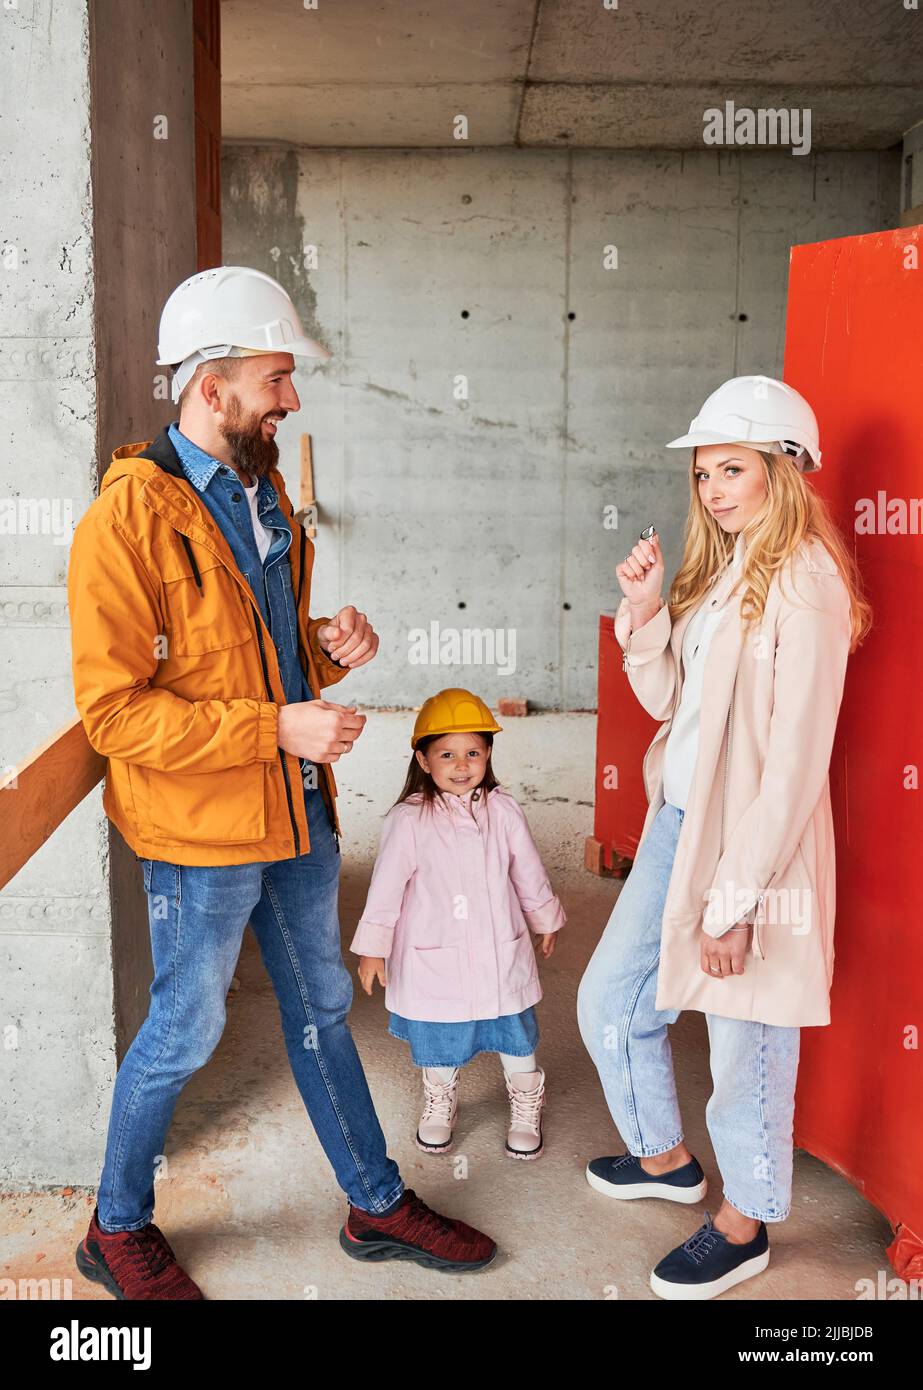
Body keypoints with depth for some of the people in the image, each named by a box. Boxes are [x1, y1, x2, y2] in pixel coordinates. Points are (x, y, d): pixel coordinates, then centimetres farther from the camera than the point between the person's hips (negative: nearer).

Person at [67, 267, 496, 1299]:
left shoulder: (264, 493, 11)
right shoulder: (130, 517, -17)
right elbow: (114, 712, -21)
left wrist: (331, 646, -1)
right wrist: (280, 729, -24)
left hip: (297, 814, 8)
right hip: (200, 830, -8)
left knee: (322, 1009, 19)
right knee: (185, 1032, 8)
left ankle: (377, 1204, 36)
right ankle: (118, 1229, 34)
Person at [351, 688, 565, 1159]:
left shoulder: (502, 810, -5)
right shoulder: (408, 820, -14)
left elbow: (529, 873, 9)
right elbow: (386, 885, -8)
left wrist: (546, 919, 20)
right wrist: (372, 946, -4)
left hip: (499, 952, 2)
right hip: (434, 956, -2)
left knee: (516, 1034, 13)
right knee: (436, 1041, 16)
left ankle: (526, 1108, 38)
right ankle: (438, 1104, 44)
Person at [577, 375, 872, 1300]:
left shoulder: (802, 583, -16)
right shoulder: (718, 570, 11)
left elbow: (797, 760, -19)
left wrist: (736, 897, -20)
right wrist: (643, 613, -3)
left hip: (752, 844, -9)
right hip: (676, 824, 9)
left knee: (745, 1046, 8)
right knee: (608, 1002, 18)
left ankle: (744, 1225, 32)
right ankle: (666, 1157, 42)